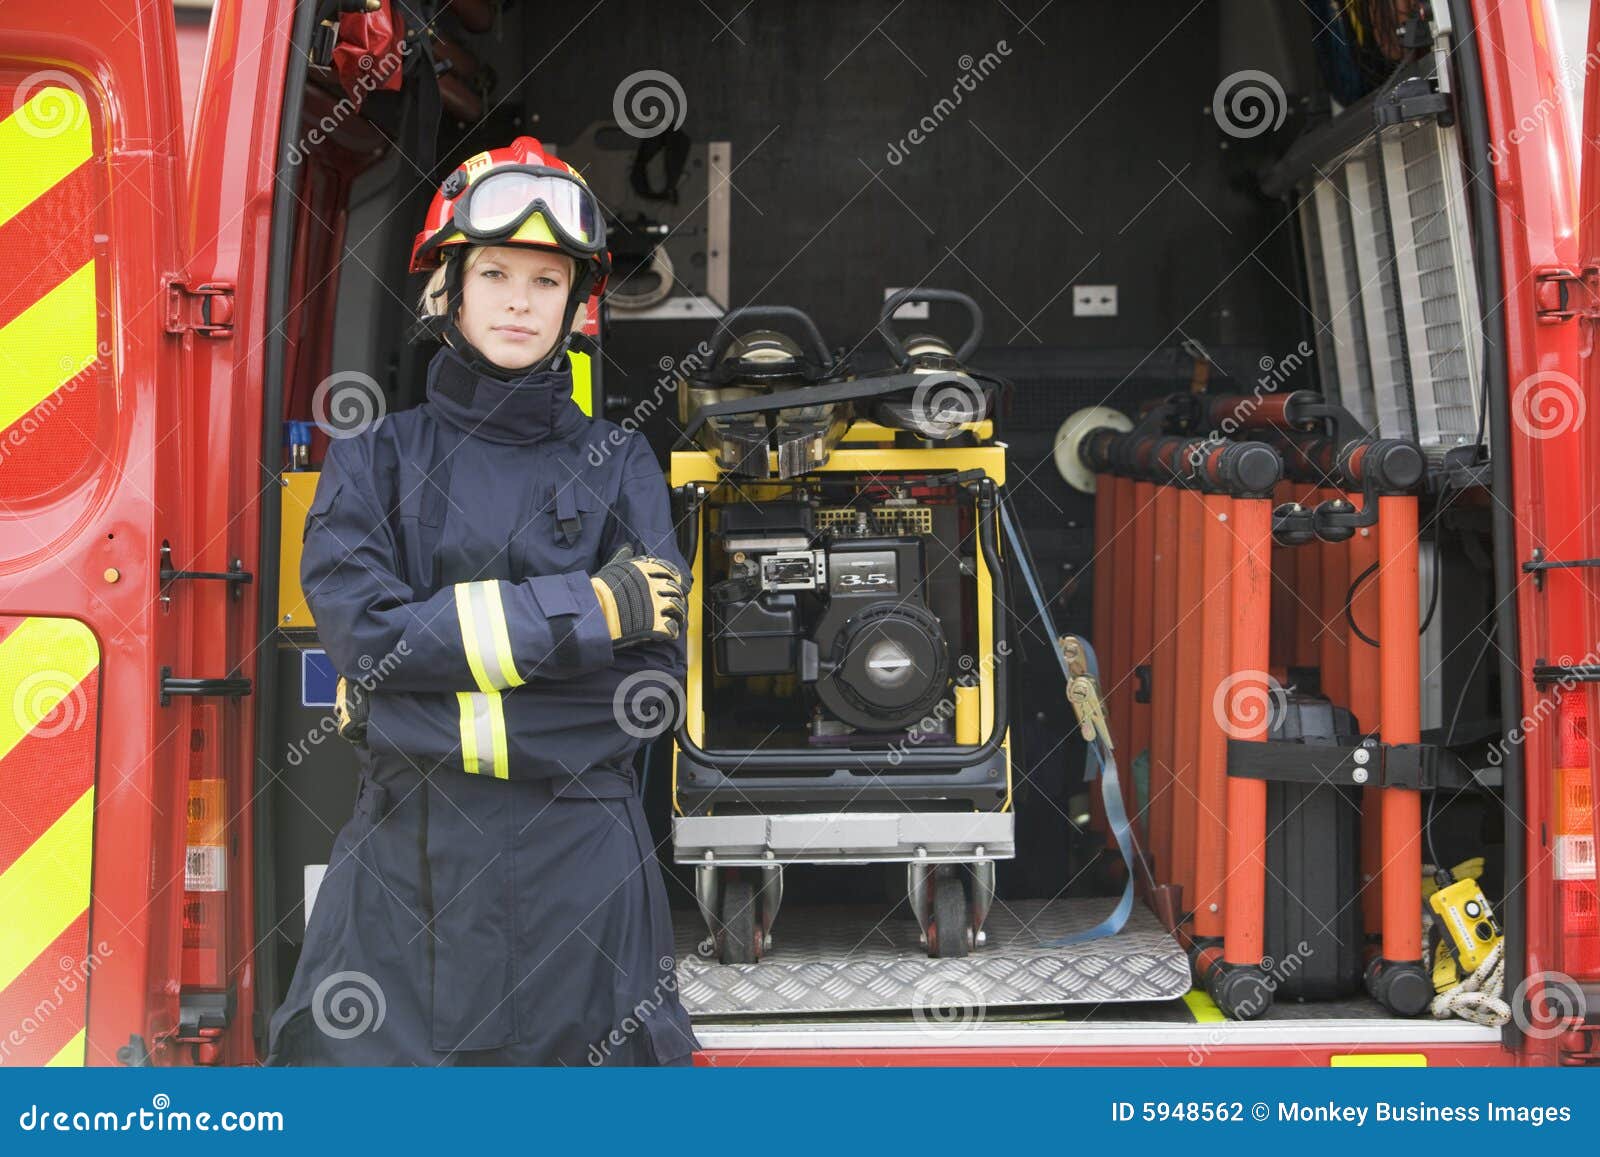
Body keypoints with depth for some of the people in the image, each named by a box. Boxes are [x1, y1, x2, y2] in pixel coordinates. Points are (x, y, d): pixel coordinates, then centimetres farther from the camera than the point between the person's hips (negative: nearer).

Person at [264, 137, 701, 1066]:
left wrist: (455, 644, -9)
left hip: (581, 855, 0)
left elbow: (655, 666, -4)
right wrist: (590, 609, -13)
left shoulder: (620, 466, 5)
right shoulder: (376, 460, 5)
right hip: (408, 857, 0)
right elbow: (365, 633, -10)